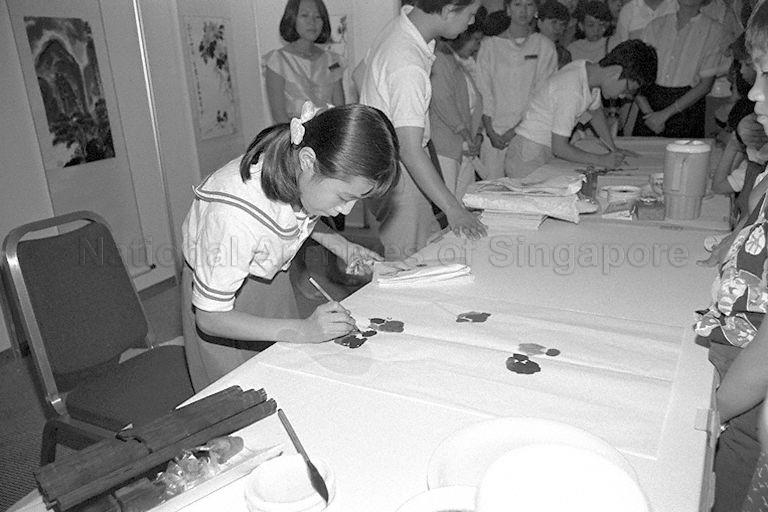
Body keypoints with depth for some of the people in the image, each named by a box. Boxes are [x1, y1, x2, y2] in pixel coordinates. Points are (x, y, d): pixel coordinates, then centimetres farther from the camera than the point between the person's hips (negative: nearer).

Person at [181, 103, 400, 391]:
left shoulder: (303, 178, -23)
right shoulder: (235, 216, -41)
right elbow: (210, 317, -30)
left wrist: (340, 245, -11)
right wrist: (303, 331, -36)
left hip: (272, 277, 5)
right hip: (219, 288, -5)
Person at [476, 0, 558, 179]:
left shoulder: (545, 46, 8)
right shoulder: (490, 45, 10)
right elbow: (483, 93, 5)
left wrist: (516, 129, -12)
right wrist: (490, 131, -8)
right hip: (495, 134, 0)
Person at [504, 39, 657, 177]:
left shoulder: (591, 69, 0)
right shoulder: (571, 89, -26)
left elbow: (595, 110, 20)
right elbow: (559, 148, -24)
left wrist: (614, 149, 12)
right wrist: (602, 161, -18)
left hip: (547, 153, 9)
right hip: (529, 158, -9)